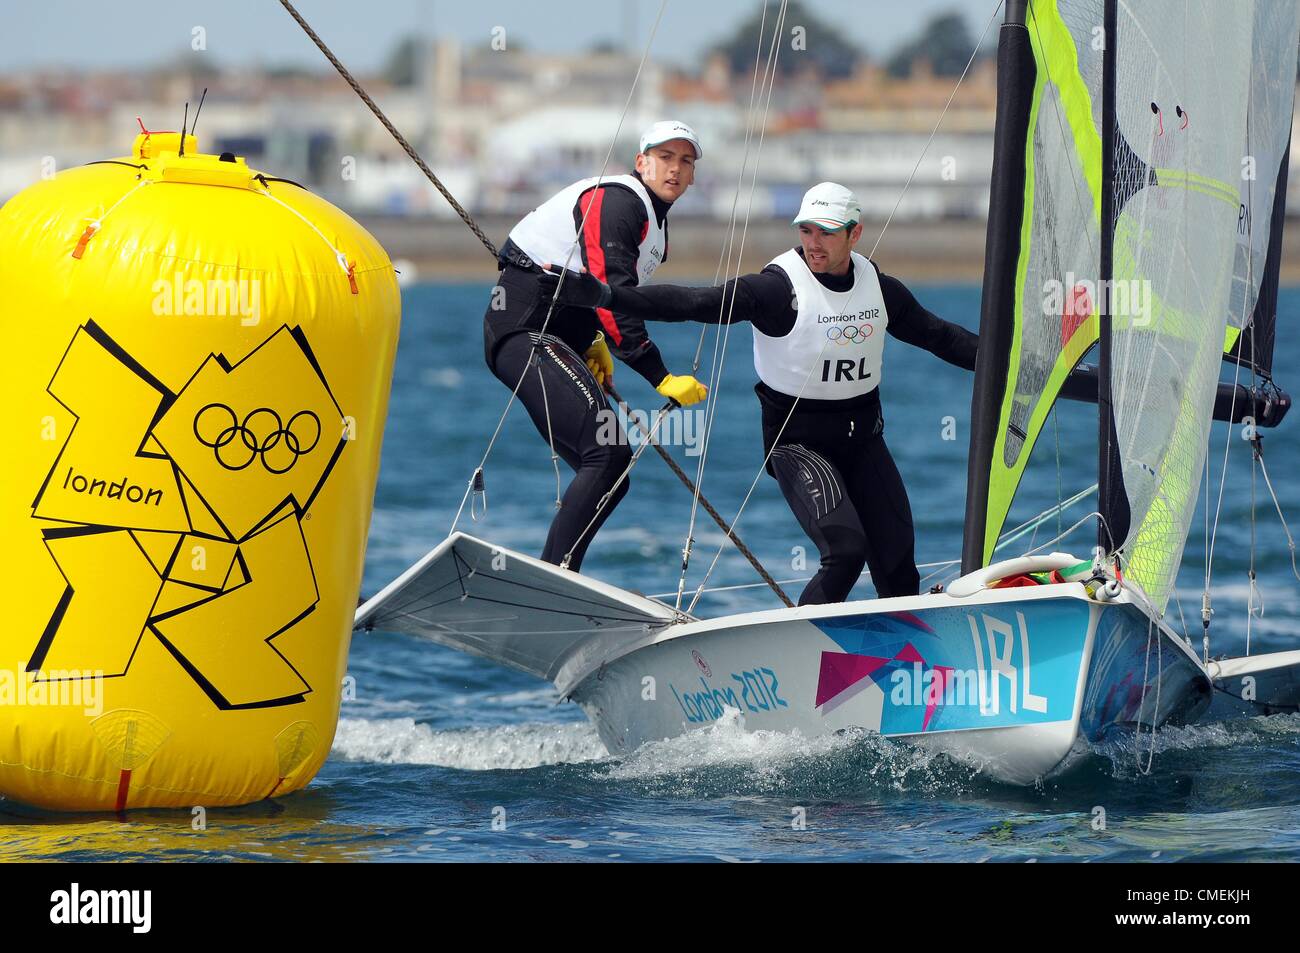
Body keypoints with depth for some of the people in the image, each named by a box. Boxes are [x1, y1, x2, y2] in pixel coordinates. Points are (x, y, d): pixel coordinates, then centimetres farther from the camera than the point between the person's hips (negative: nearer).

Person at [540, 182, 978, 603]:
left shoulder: (880, 288, 1)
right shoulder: (779, 288, -16)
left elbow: (938, 336, 17)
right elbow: (693, 302, -26)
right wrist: (605, 296, -37)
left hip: (863, 438, 6)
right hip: (797, 439, -6)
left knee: (898, 566, 5)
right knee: (846, 550, -23)